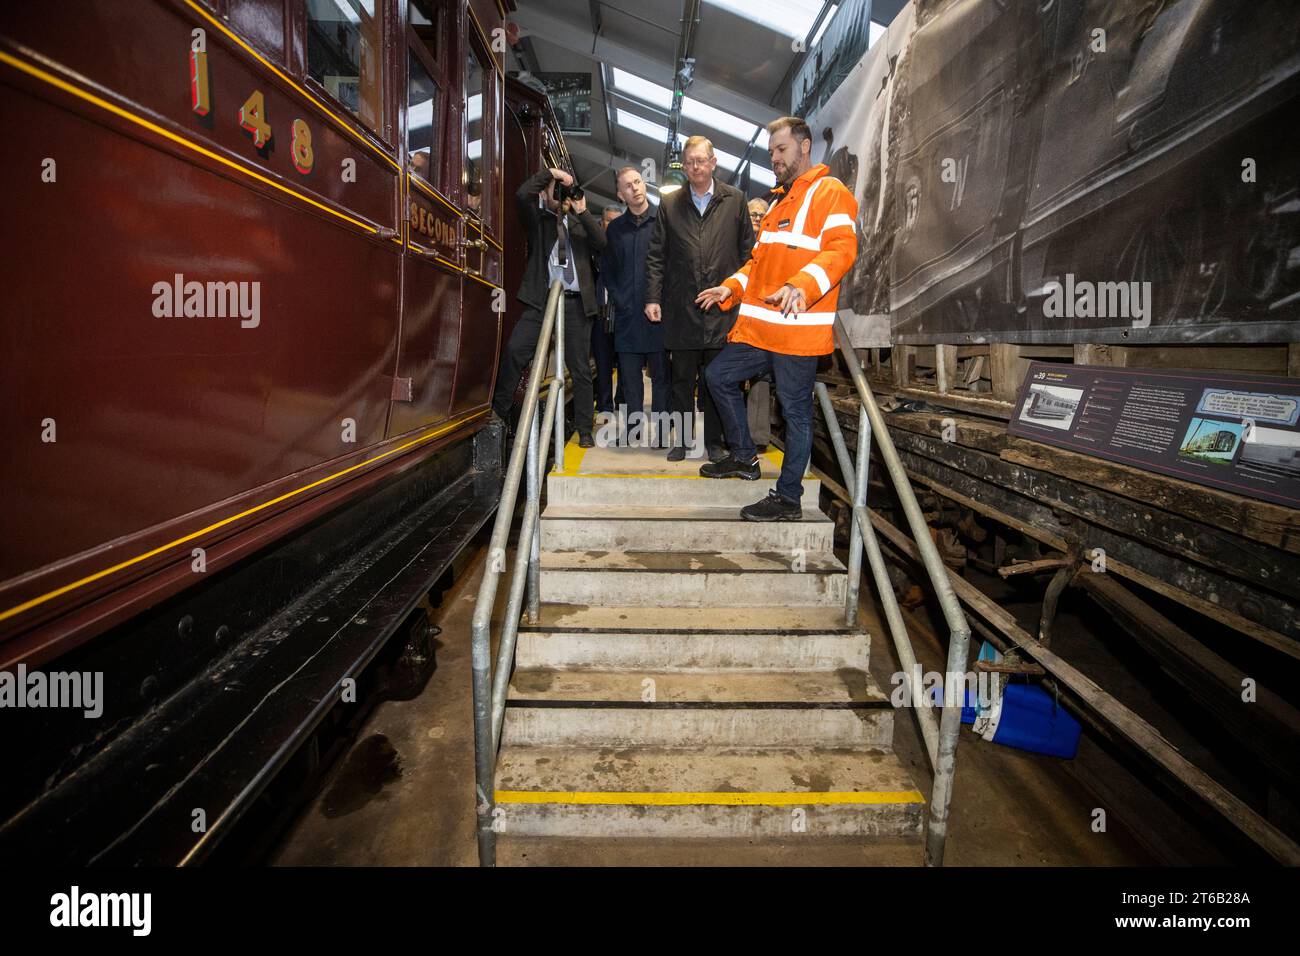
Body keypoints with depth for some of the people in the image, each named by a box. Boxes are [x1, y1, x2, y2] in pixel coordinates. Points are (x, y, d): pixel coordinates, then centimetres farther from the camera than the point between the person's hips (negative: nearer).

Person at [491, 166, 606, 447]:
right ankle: (498, 411, -5)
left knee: (581, 369, 3)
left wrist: (583, 211, 0)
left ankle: (584, 430, 10)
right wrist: (551, 172, -3)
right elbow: (522, 195, -7)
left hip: (576, 303, 2)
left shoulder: (580, 223, 20)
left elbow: (603, 244, 3)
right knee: (514, 350, -19)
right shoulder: (536, 219, 13)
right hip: (542, 299, -2)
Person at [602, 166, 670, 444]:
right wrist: (618, 298, 6)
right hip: (627, 314, 3)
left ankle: (658, 429, 9)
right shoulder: (616, 228, 13)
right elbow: (606, 268, 19)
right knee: (629, 374, 5)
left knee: (660, 372, 2)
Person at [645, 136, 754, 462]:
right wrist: (652, 297, 0)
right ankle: (682, 439, 19)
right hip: (682, 309, 1)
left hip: (722, 307, -1)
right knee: (682, 379, 8)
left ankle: (714, 441, 17)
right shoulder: (669, 204, 8)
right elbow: (656, 256, 8)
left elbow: (747, 251, 6)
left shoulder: (734, 200, 6)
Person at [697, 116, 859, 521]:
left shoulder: (830, 192, -3)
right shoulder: (779, 202, 25)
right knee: (719, 376, 13)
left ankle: (788, 498, 6)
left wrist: (802, 285, -33)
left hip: (799, 328, -9)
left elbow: (841, 249, -18)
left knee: (795, 409, -3)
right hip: (758, 328, 9)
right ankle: (744, 457, 25)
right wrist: (731, 288, 16)